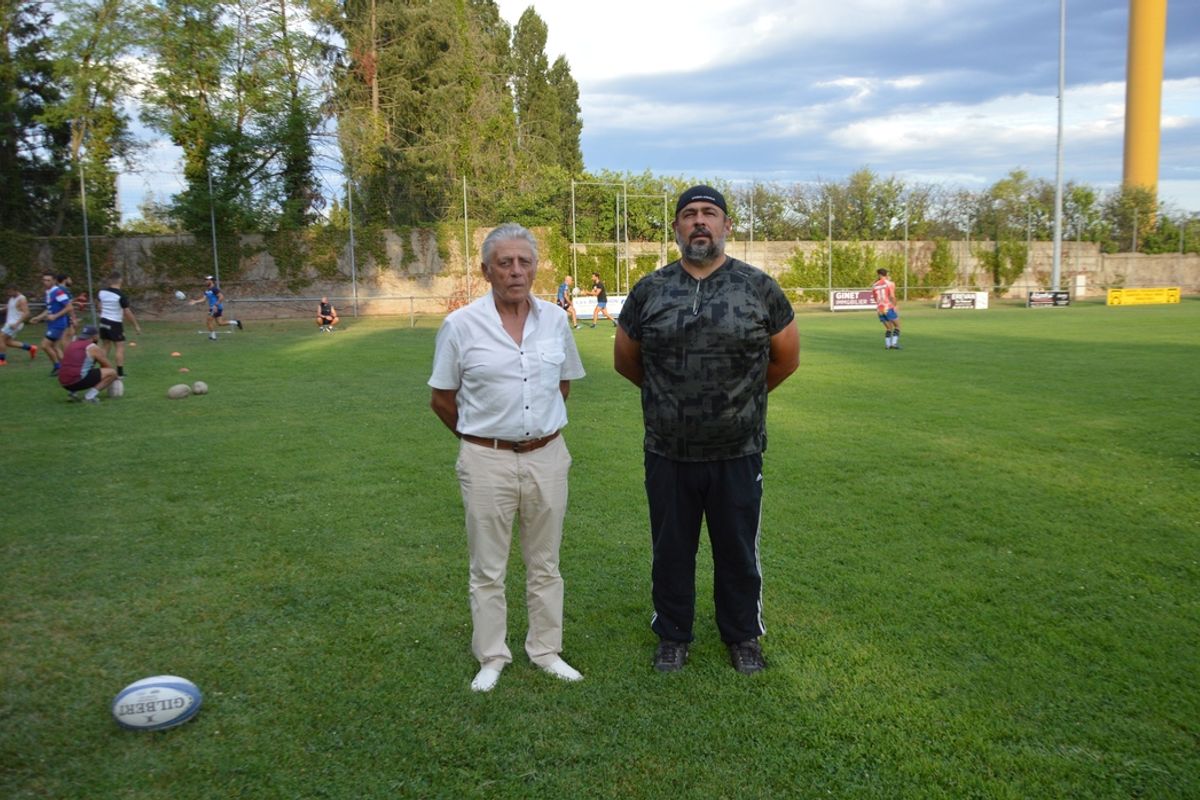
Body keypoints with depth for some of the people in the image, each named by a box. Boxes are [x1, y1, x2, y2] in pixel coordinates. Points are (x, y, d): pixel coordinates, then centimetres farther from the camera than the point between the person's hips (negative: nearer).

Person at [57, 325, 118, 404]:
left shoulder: (72, 345, 19)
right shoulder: (93, 347, -2)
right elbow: (108, 366, 8)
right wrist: (114, 377, 27)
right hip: (77, 382, -8)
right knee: (112, 372, -2)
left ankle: (72, 391, 12)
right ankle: (90, 395, -11)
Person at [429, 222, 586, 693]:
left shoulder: (555, 319, 1)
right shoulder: (461, 325, -8)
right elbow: (441, 399, 1)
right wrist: (478, 437, 8)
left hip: (547, 456, 3)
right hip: (487, 461, -3)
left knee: (545, 564, 14)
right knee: (487, 568, 8)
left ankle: (546, 650, 29)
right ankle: (491, 658, 24)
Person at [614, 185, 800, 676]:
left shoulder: (759, 287, -2)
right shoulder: (649, 291, 1)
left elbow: (786, 359, 8)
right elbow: (625, 361, 13)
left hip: (738, 453, -1)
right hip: (667, 454, 1)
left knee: (738, 552, 13)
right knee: (671, 551, 15)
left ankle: (743, 636, 34)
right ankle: (673, 636, 34)